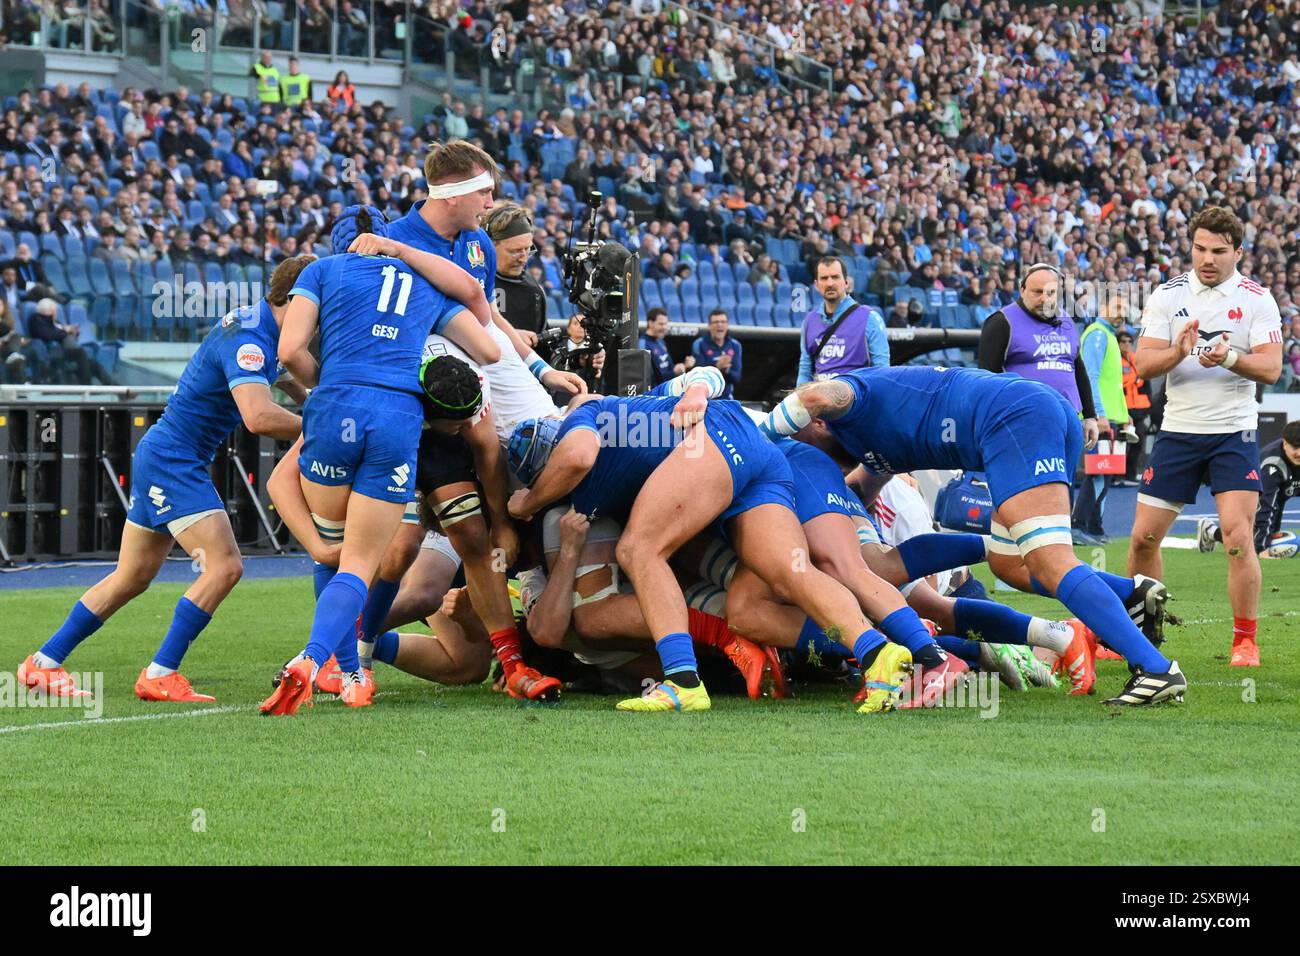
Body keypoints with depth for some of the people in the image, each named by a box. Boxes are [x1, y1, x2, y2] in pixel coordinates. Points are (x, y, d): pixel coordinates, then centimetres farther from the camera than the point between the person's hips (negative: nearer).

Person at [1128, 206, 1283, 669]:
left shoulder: (1256, 299, -2)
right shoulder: (1167, 296, 3)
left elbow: (1271, 369, -10)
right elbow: (1143, 365, -4)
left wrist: (1229, 357, -29)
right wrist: (1178, 351, -24)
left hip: (1234, 434, -3)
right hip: (1178, 431, 3)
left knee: (1238, 537, -15)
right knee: (1144, 537, 4)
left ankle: (1245, 640, -3)